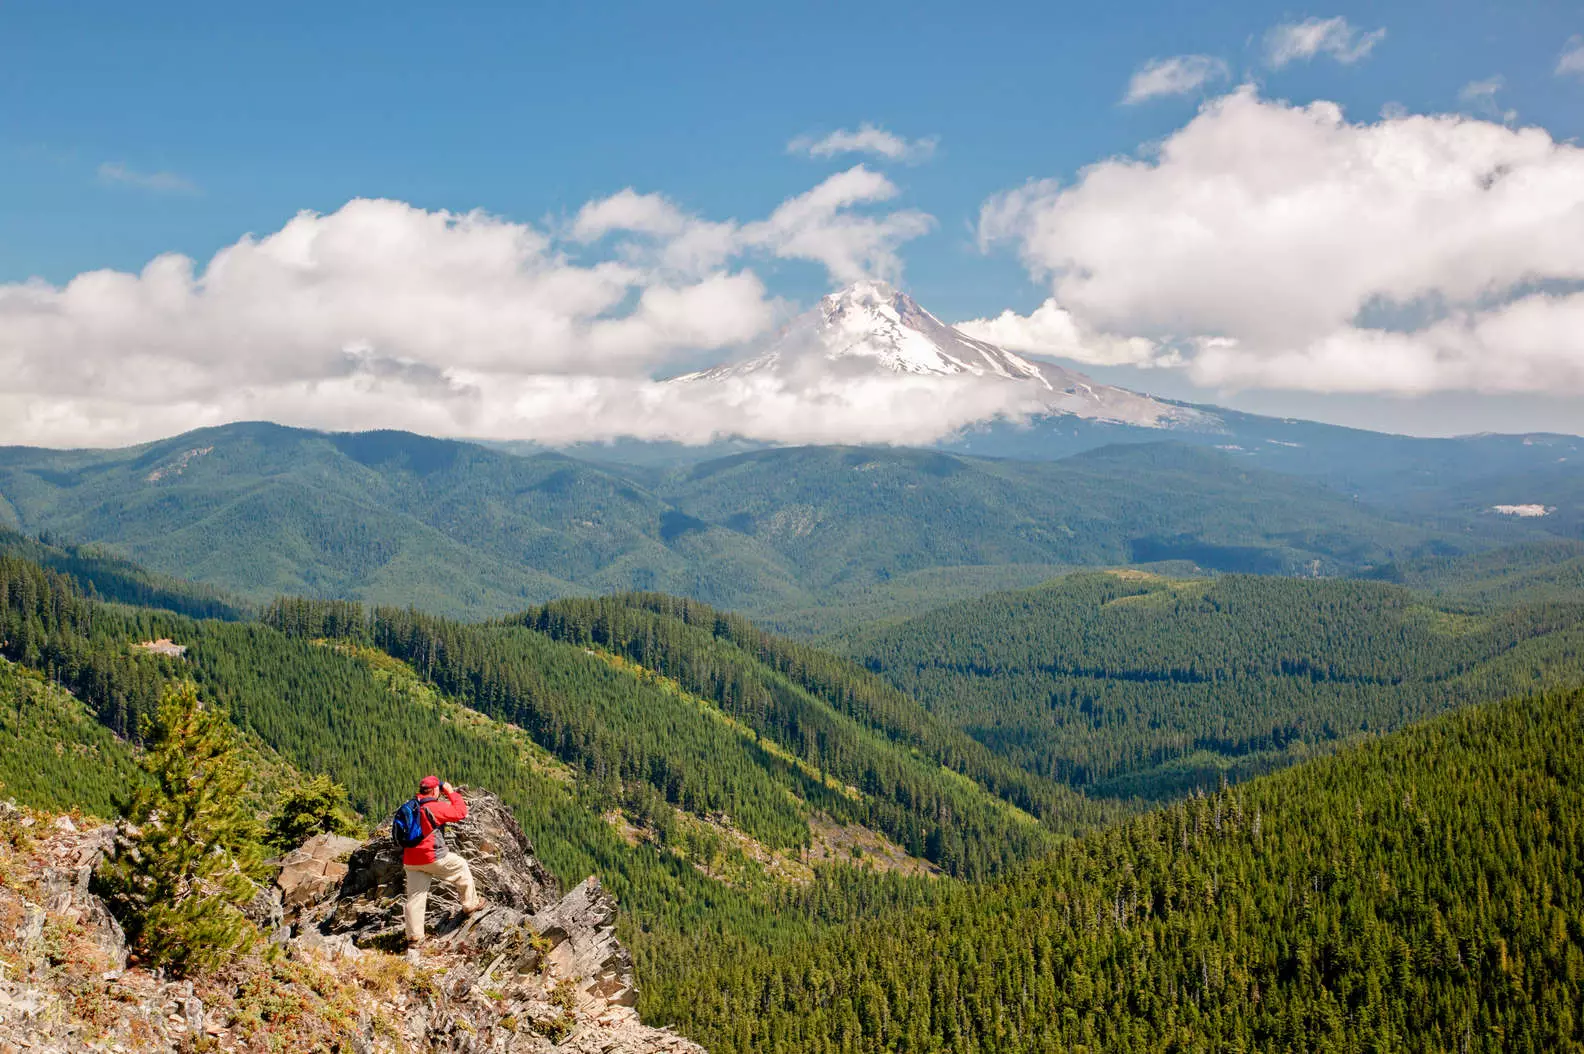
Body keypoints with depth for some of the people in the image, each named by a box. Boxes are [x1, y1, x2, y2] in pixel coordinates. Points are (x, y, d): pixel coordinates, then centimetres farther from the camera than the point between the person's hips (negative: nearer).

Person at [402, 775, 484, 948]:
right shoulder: (435, 807, -14)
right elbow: (461, 813, -9)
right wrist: (451, 793, -1)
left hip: (410, 861, 6)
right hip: (432, 857, -6)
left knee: (415, 897, 7)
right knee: (461, 866, 18)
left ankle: (414, 937, 6)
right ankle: (470, 904, 27)